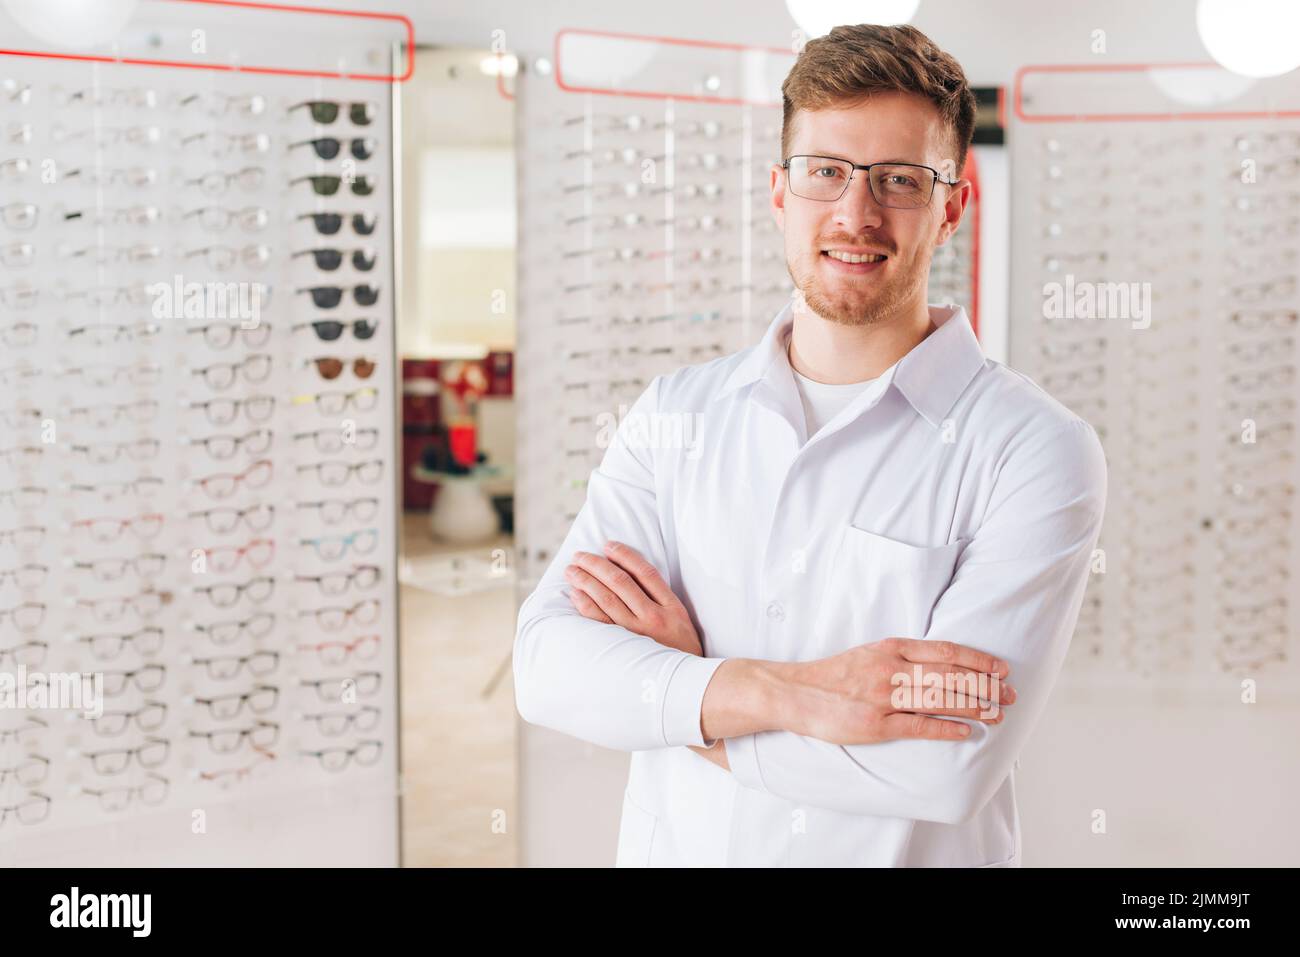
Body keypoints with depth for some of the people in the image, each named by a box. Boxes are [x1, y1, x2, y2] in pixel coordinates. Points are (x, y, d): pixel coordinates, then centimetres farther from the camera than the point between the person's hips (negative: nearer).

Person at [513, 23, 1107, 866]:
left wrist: (681, 679, -15)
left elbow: (946, 766, -24)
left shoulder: (1038, 450, -15)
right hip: (674, 850, 3)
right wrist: (785, 692, -26)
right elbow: (548, 664, -12)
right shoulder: (675, 416, -1)